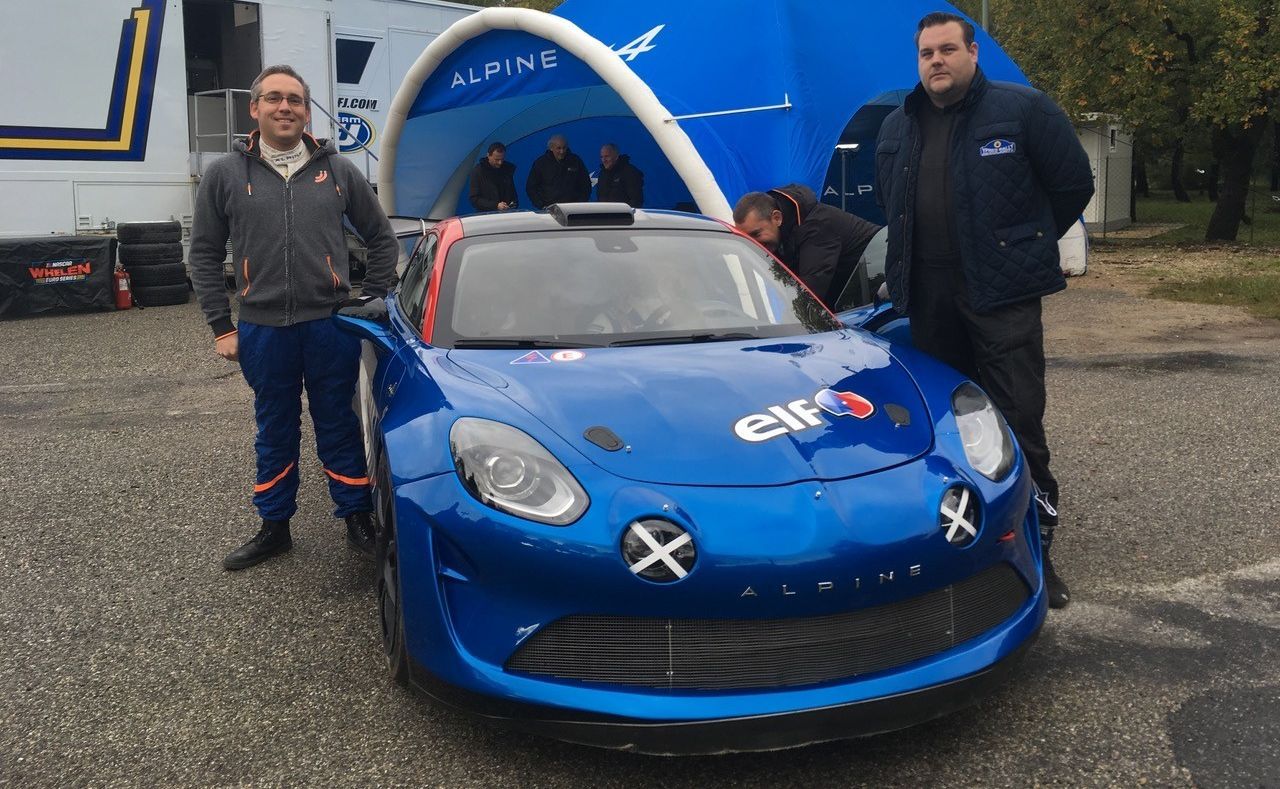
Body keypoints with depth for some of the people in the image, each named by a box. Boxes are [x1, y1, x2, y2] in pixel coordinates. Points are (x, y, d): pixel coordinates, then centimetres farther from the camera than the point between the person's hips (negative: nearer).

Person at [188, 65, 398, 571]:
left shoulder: (338, 171, 4)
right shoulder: (225, 176, 3)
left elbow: (381, 237, 12)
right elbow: (205, 255, 5)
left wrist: (372, 302, 5)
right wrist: (221, 327, 0)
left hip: (331, 326, 0)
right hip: (262, 330, 1)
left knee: (339, 427, 8)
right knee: (275, 432, 13)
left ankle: (358, 519, 22)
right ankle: (274, 528, 26)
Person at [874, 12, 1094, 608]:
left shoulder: (1023, 110, -3)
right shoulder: (897, 128, 12)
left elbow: (1074, 184, 1)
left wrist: (1024, 245, 6)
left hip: (1003, 293, -5)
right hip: (927, 296, 5)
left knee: (1019, 420, -7)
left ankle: (1035, 549, 2)